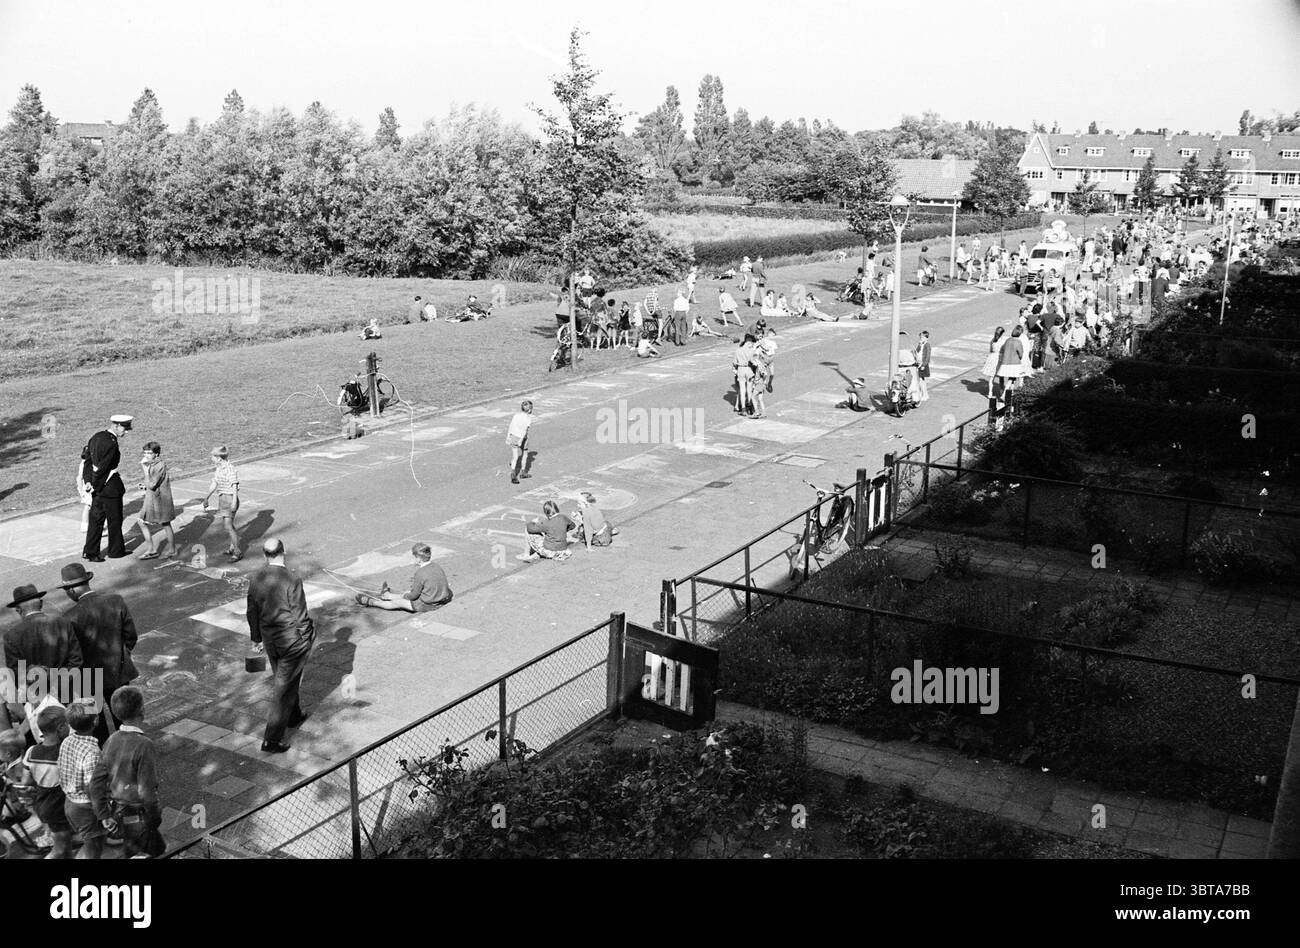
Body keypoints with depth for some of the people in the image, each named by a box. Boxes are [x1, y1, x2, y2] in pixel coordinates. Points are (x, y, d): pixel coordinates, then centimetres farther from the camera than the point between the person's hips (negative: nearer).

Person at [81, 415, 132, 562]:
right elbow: (101, 468, -23)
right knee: (114, 519, 8)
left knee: (96, 519, 14)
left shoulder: (97, 436, 5)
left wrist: (88, 480, 8)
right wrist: (95, 487, -13)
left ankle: (89, 551, 17)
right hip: (109, 487, -8)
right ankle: (116, 551, 21)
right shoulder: (111, 444, -23)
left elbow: (85, 455, 10)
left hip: (97, 486, 8)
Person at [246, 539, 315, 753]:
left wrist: (256, 639, 21)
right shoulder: (292, 579, -22)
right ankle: (272, 739, 3)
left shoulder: (255, 579, -3)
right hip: (293, 639, -6)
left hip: (270, 639, 6)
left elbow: (252, 612, 8)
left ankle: (294, 716, 47)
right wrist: (307, 639, -3)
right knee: (285, 688, 2)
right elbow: (300, 615, -18)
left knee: (284, 681, 26)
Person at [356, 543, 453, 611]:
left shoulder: (420, 573, -23)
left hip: (426, 605, -8)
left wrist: (405, 596, 5)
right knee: (406, 596, 30)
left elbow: (414, 595, -15)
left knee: (397, 603, 11)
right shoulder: (436, 566, 1)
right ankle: (385, 595, 54)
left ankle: (370, 602, 28)